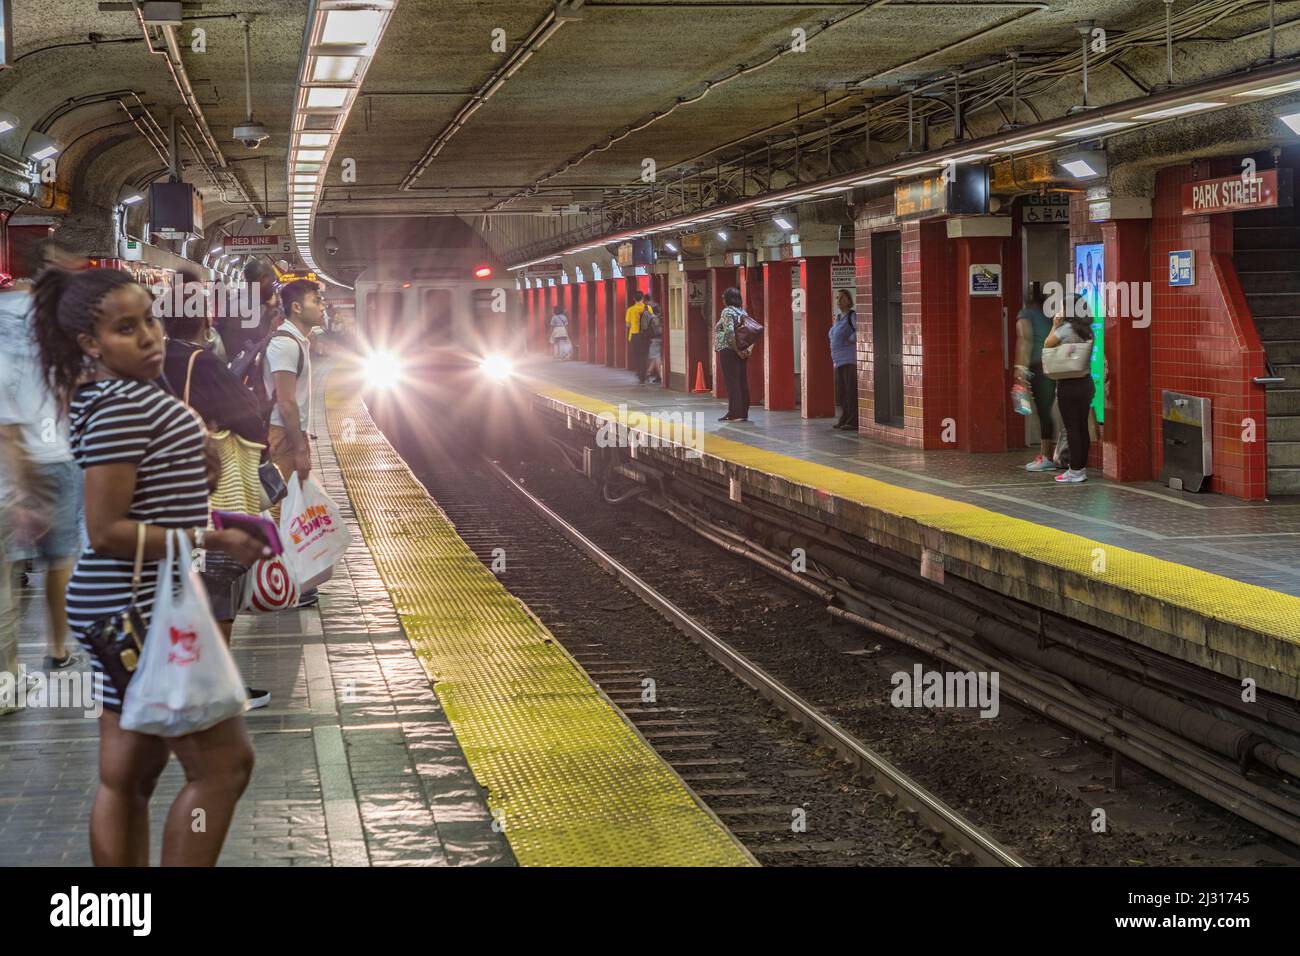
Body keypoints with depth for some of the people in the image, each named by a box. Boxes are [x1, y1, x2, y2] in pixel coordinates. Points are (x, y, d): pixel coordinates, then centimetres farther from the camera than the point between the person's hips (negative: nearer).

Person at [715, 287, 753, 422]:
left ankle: (734, 414, -7)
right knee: (742, 382, 8)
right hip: (741, 353, 8)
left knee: (732, 382, -6)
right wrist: (749, 349, 4)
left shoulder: (727, 311, -10)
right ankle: (743, 412, 11)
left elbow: (729, 332, -22)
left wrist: (737, 349, -18)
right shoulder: (742, 312, 13)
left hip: (728, 351, -8)